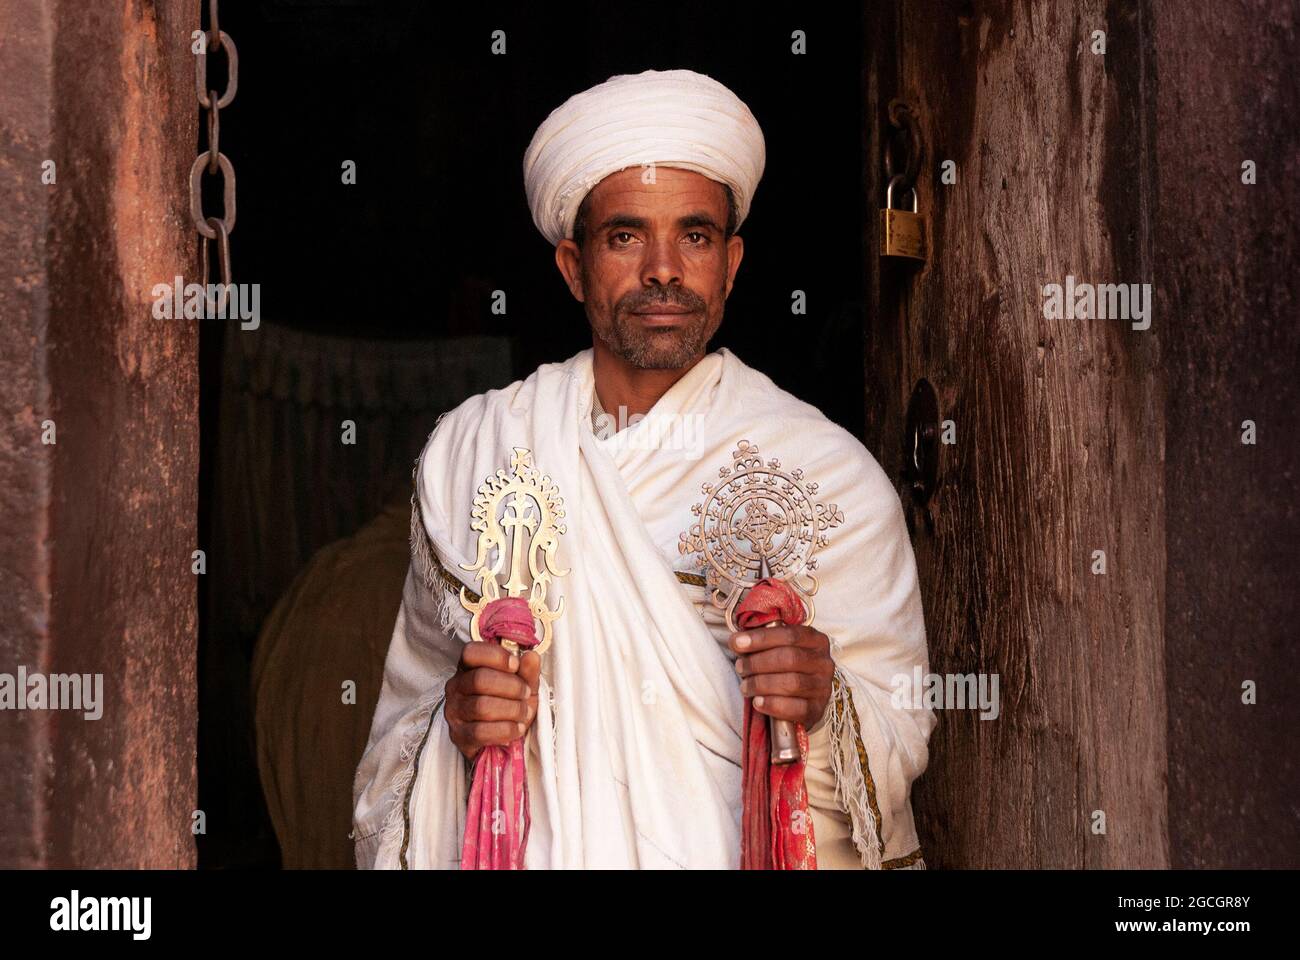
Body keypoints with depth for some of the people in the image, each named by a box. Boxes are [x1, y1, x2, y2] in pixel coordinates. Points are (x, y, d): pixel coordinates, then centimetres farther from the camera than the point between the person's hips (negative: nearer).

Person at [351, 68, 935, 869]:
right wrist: (456, 724, -7)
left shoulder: (829, 473, -1)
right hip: (525, 850, 3)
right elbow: (412, 696, 12)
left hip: (745, 849, -2)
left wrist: (825, 706, -20)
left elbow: (902, 738, -1)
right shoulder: (469, 451, 6)